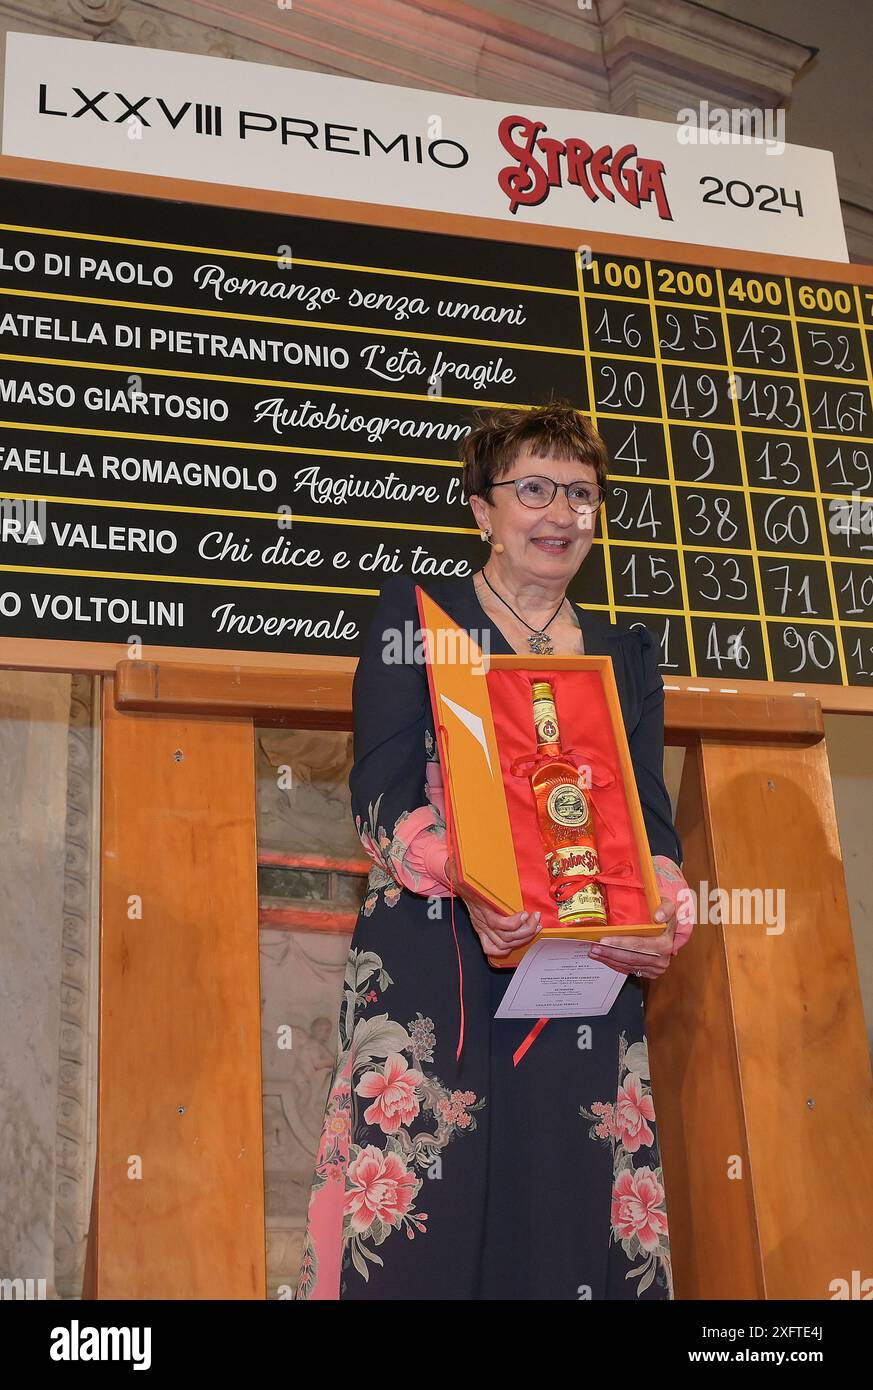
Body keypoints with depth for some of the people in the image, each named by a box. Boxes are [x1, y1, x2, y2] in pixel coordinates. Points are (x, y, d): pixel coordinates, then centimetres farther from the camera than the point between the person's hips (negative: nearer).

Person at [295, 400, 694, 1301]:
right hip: (433, 965, -3)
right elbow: (382, 797, -3)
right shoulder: (415, 613, 8)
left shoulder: (628, 657, 19)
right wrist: (465, 879, -23)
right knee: (425, 1236, -9)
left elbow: (652, 821, 12)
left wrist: (666, 915, -11)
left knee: (573, 1216, -1)